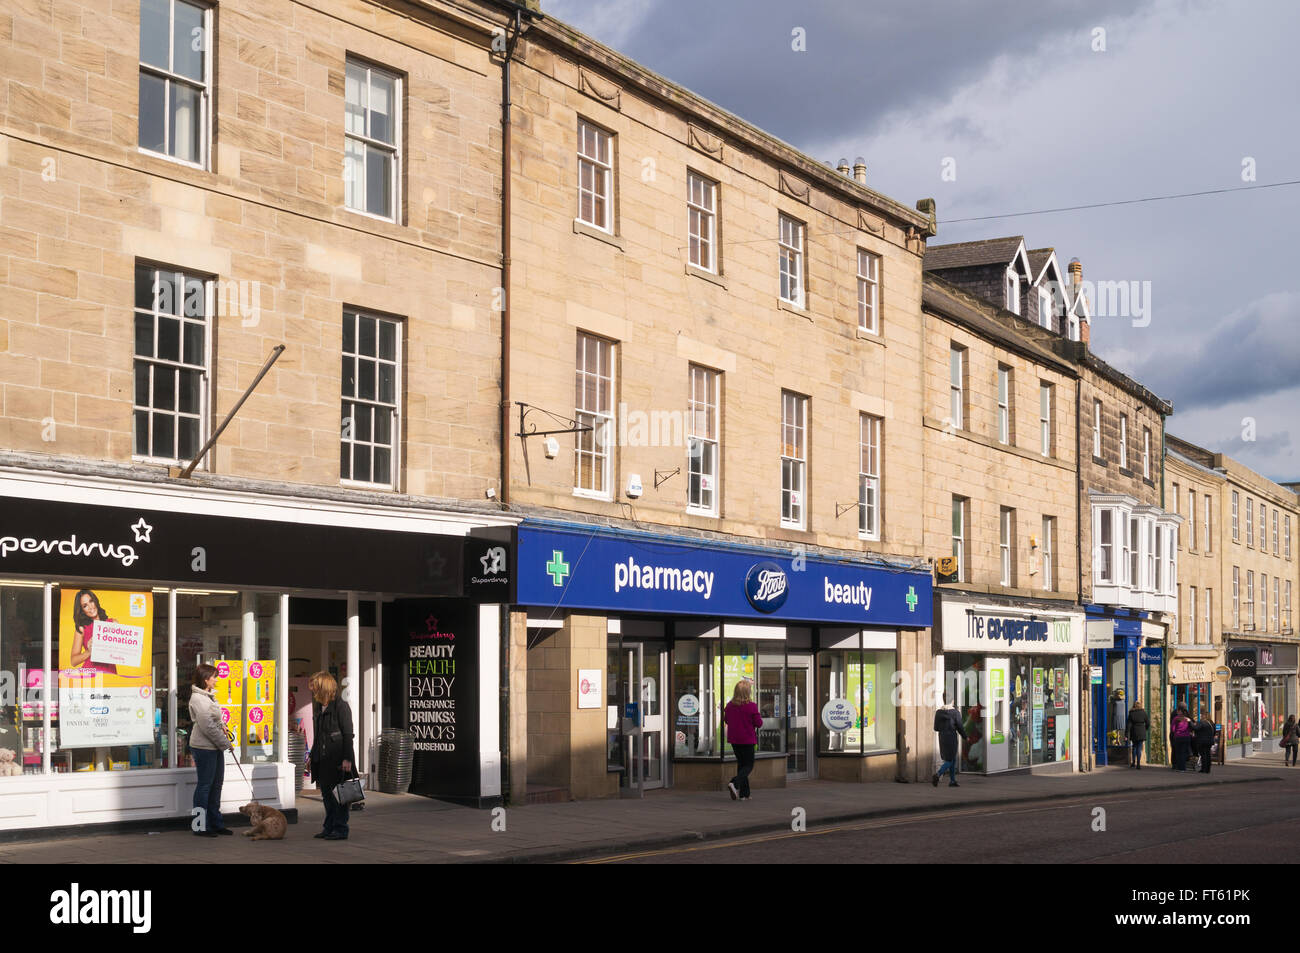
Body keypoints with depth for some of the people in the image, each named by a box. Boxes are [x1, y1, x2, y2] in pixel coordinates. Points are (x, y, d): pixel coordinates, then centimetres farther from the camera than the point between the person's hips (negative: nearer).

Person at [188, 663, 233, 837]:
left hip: (215, 747, 10)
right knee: (205, 785, -3)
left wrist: (222, 726, 4)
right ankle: (201, 826, 3)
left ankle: (215, 823, 22)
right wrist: (225, 743, -14)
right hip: (204, 747, -10)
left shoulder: (208, 696, 14)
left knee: (216, 785, 14)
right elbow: (208, 726, -21)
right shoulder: (198, 698, -17)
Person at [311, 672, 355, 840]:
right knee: (326, 793, 12)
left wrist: (347, 759, -19)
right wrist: (313, 756, 18)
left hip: (338, 760, -8)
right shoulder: (318, 708, 14)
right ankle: (329, 827, 20)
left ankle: (340, 829, 1)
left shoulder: (341, 706, -11)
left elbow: (348, 735, -14)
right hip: (323, 760, 8)